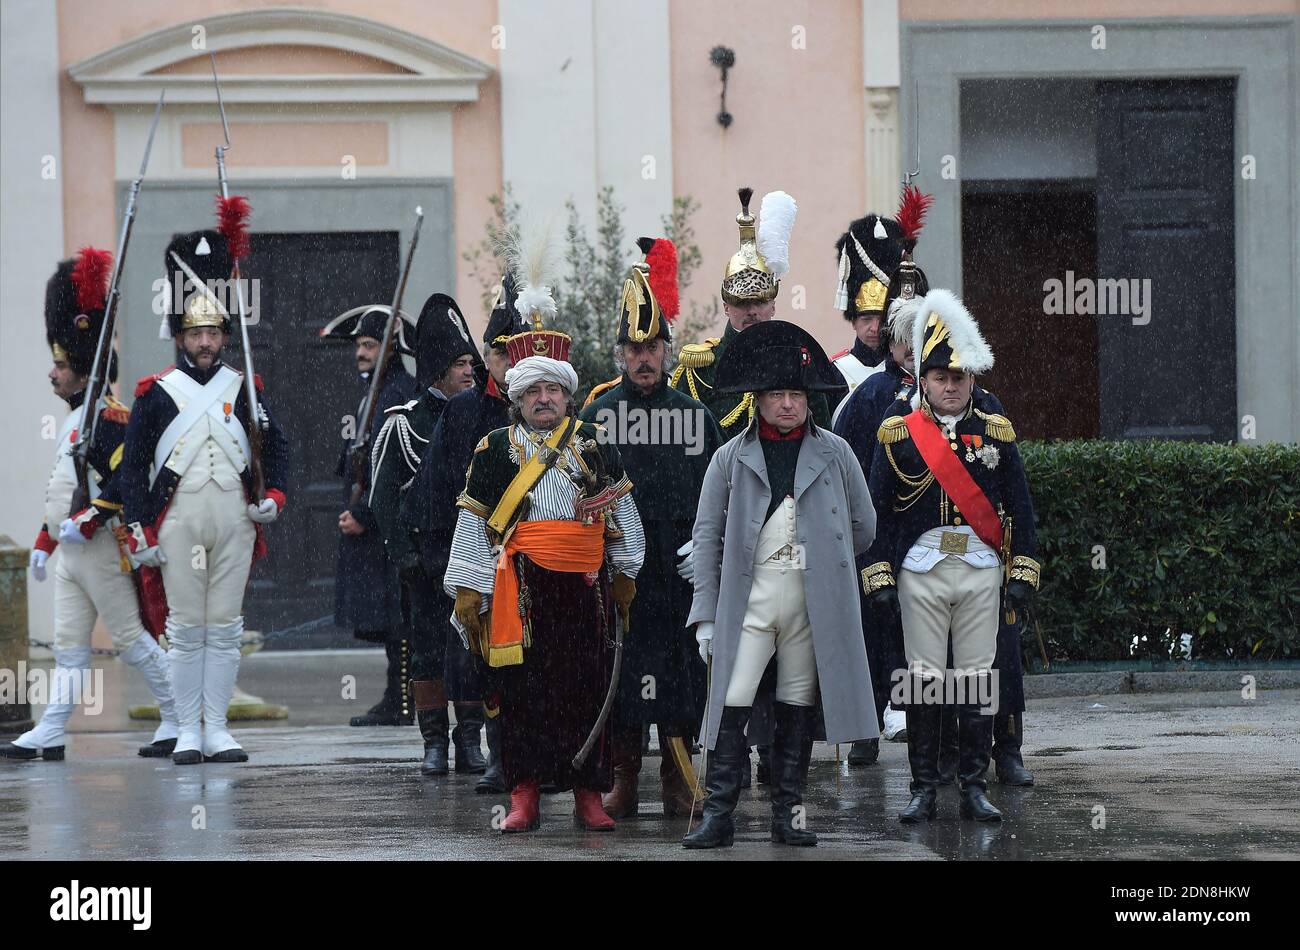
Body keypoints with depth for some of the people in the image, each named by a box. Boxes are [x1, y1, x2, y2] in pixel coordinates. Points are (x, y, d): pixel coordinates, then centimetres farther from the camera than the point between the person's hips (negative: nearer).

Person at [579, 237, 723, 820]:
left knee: (681, 675, 3)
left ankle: (680, 784, 10)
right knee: (619, 671, 0)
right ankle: (621, 782, 7)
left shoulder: (695, 415, 9)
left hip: (680, 572, 1)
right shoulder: (597, 414, 5)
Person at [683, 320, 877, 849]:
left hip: (815, 601, 1)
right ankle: (718, 814, -8)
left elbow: (863, 526, 16)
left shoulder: (834, 453, 7)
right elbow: (707, 535, 5)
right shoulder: (732, 458, 5)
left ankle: (788, 814, 12)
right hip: (748, 596, -1)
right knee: (733, 704, -9)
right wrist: (705, 613, 0)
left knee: (798, 707, 5)